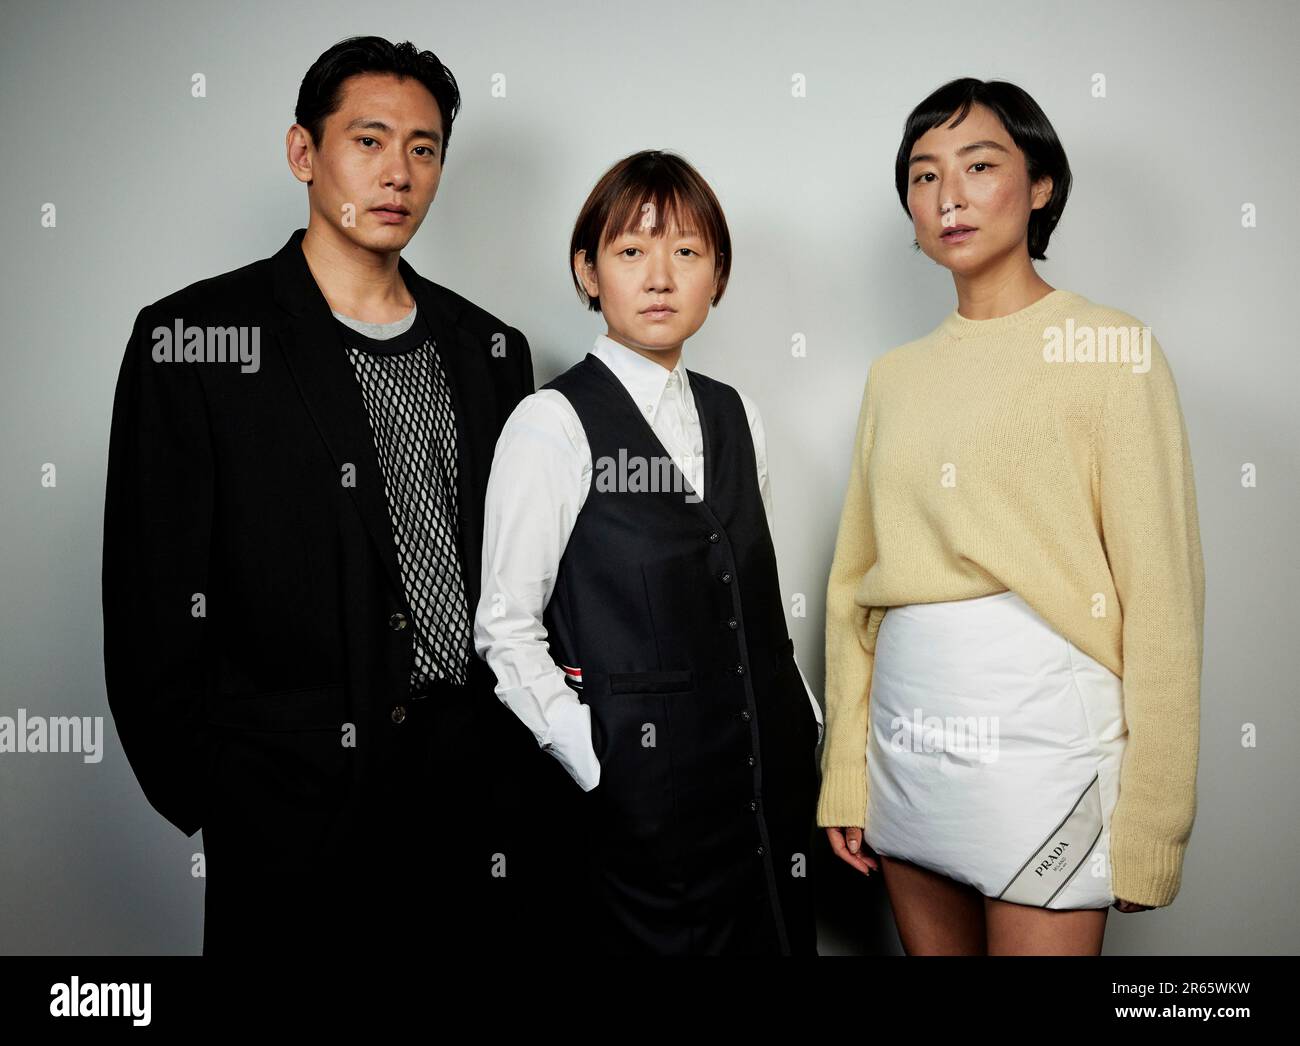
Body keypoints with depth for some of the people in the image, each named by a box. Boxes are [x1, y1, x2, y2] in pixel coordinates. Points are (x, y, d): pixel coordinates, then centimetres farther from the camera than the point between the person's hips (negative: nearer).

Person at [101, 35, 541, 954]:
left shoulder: (489, 349, 9)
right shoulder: (193, 338, -4)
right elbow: (154, 611, -6)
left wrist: (518, 751, 1)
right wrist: (218, 799, -8)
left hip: (477, 802, 4)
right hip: (299, 819, -3)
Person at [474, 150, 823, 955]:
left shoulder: (734, 414, 9)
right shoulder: (554, 422, -9)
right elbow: (506, 629, -9)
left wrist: (807, 720, 8)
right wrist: (595, 763, -12)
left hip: (772, 776, 6)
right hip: (644, 795, -5)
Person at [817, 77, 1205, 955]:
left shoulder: (1111, 349, -4)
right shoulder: (895, 375, 10)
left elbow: (1161, 594, -8)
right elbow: (854, 582, 9)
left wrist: (1150, 825, -10)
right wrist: (845, 777, 7)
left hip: (1039, 730, -4)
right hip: (905, 737, 5)